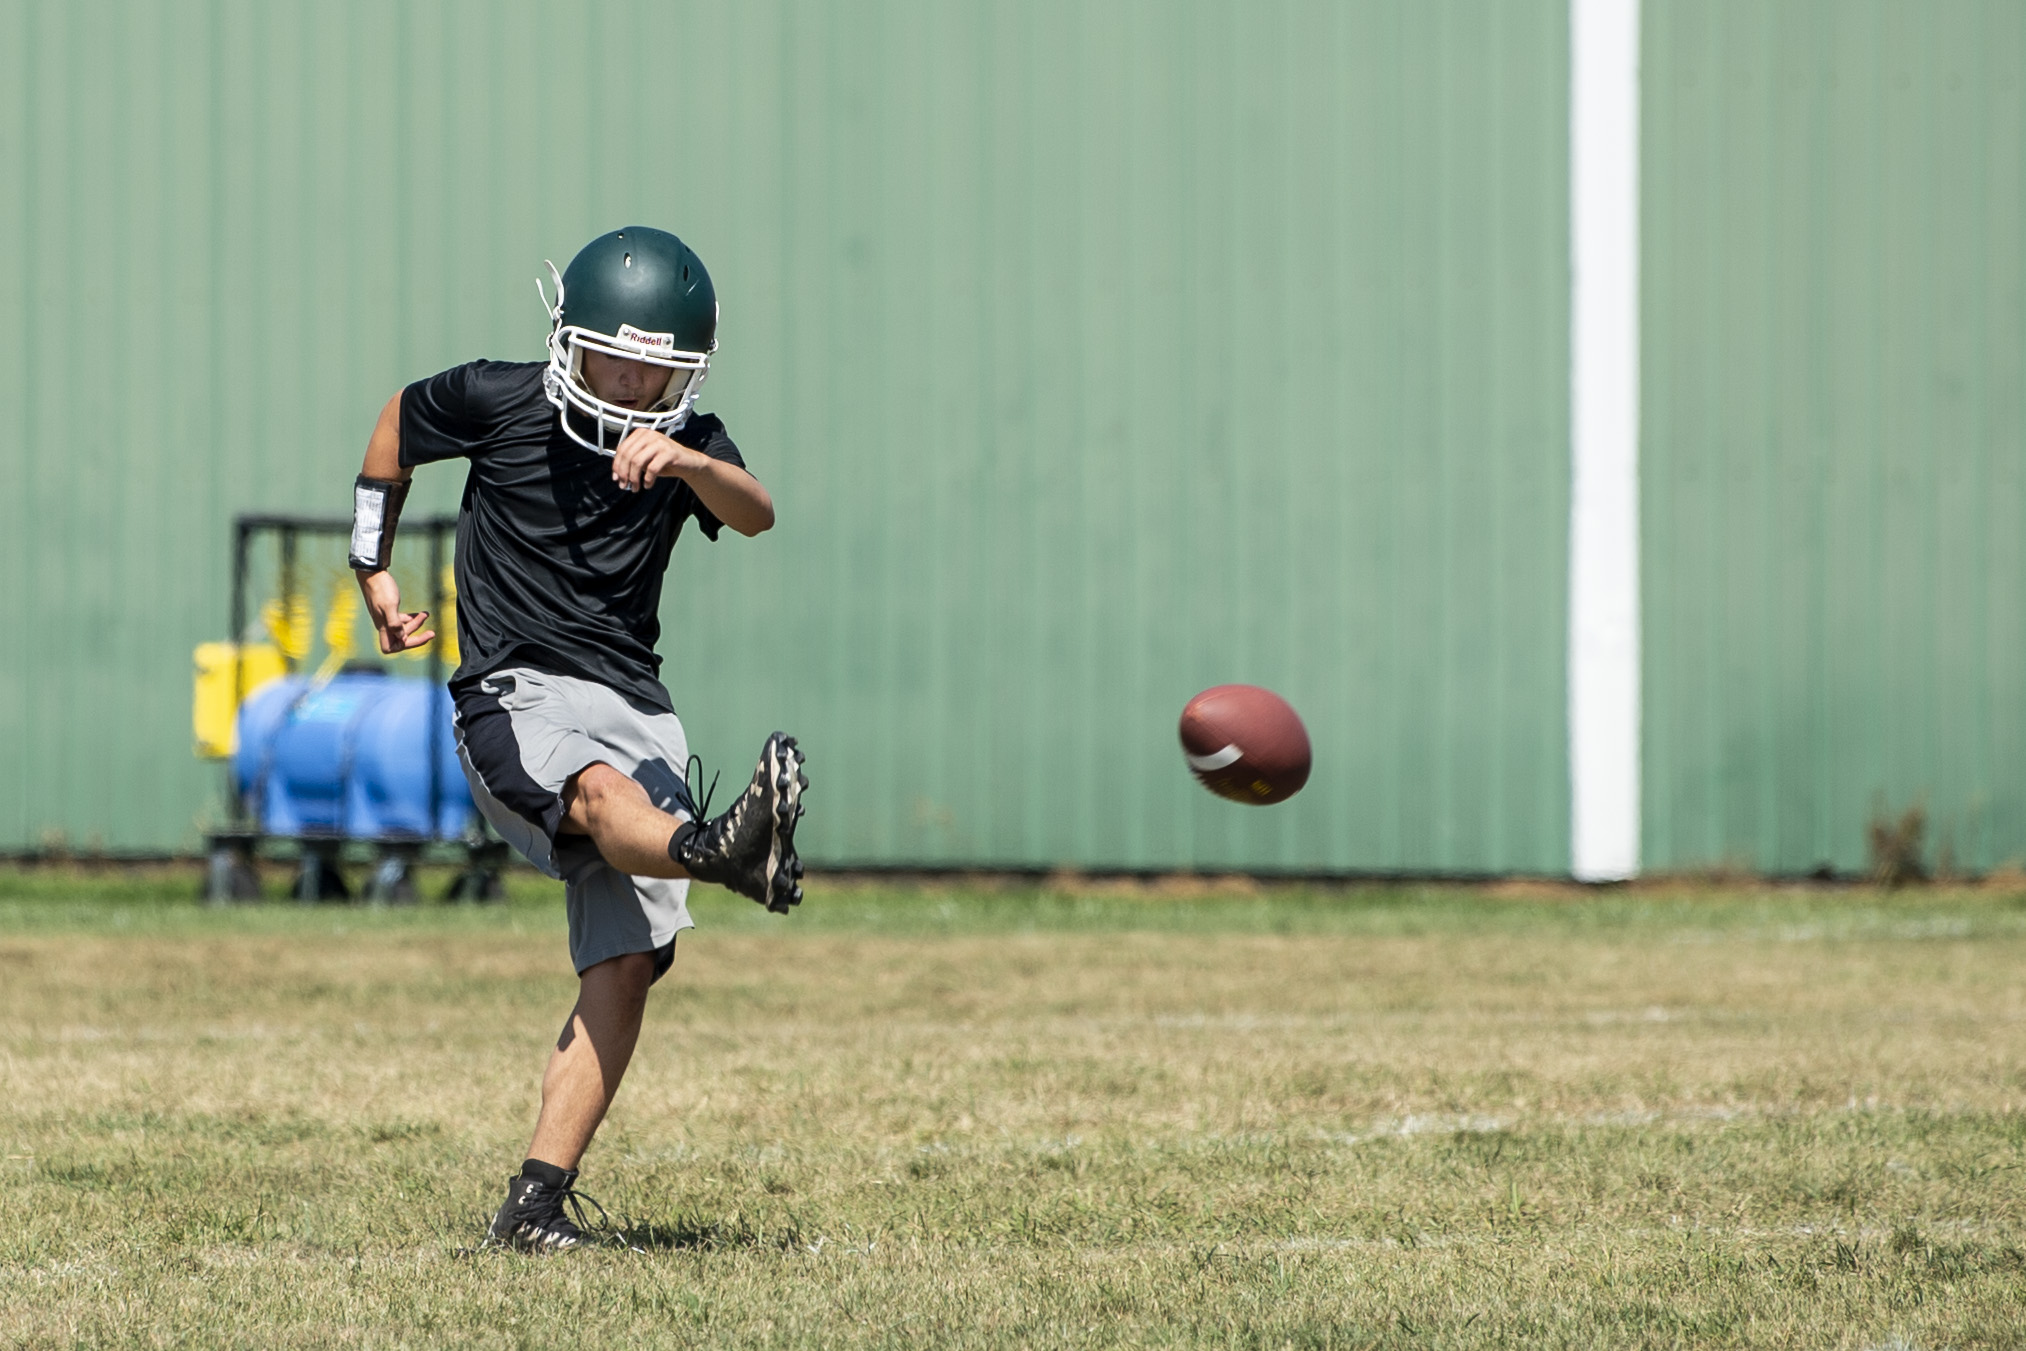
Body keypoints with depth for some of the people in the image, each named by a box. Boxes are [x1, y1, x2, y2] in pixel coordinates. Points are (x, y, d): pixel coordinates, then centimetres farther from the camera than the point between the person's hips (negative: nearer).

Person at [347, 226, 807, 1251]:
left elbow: (755, 514, -17)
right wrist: (374, 572, 20)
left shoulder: (688, 444, 5)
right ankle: (723, 853, -73)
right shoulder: (499, 402, 1)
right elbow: (396, 428, 21)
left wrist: (684, 463, -37)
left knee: (626, 965, -9)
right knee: (605, 793, -37)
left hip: (635, 708, 4)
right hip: (516, 696, -4)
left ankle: (536, 1202, -10)